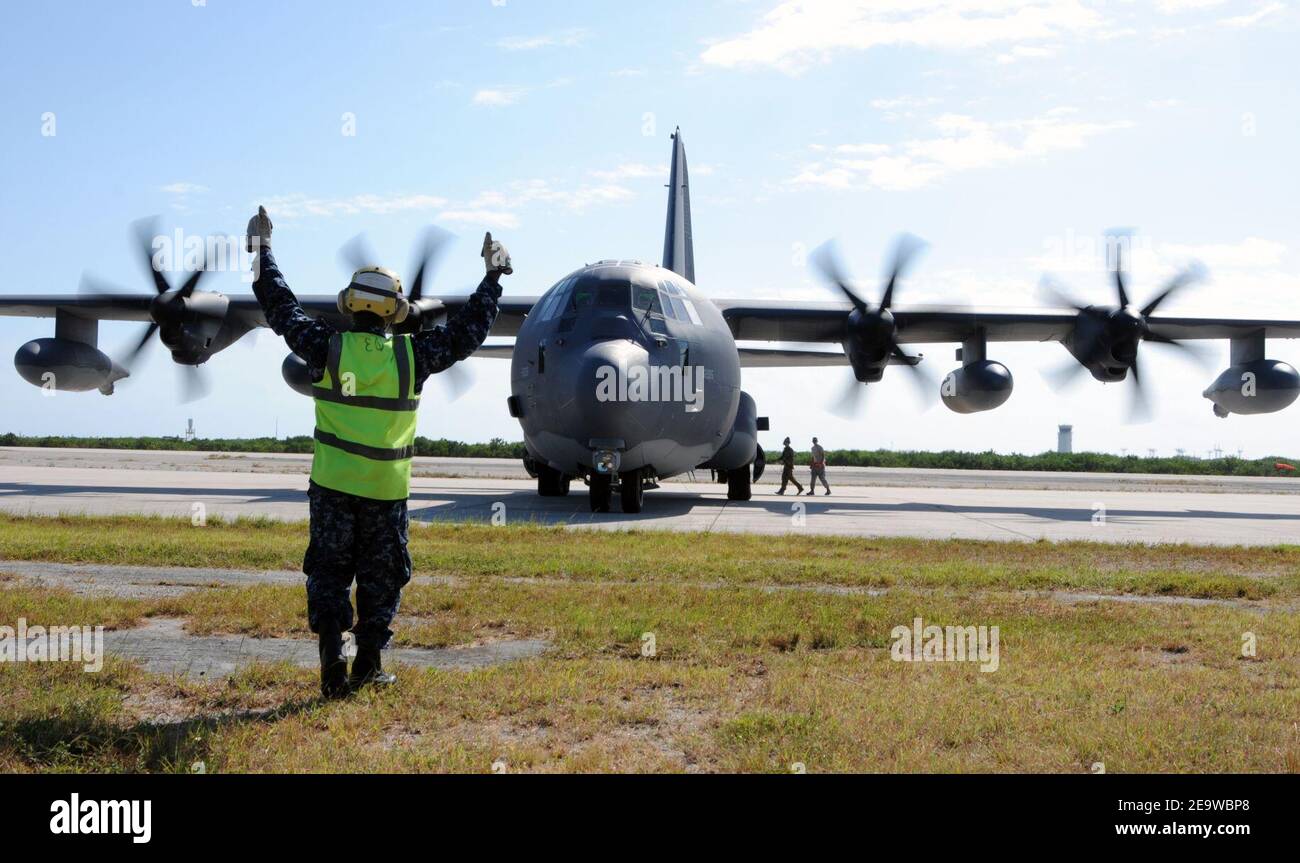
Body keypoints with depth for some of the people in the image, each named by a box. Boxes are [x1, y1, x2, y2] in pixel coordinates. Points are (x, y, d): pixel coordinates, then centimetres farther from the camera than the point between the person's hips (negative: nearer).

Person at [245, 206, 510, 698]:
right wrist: (493, 277, 16)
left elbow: (281, 309, 7)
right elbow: (467, 332, 5)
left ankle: (333, 666, 3)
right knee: (380, 577, 13)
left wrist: (262, 250, 19)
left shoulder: (328, 348, -5)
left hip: (332, 483, 0)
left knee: (328, 573, 9)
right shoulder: (411, 355, -6)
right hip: (387, 490, 0)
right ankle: (367, 666, 18)